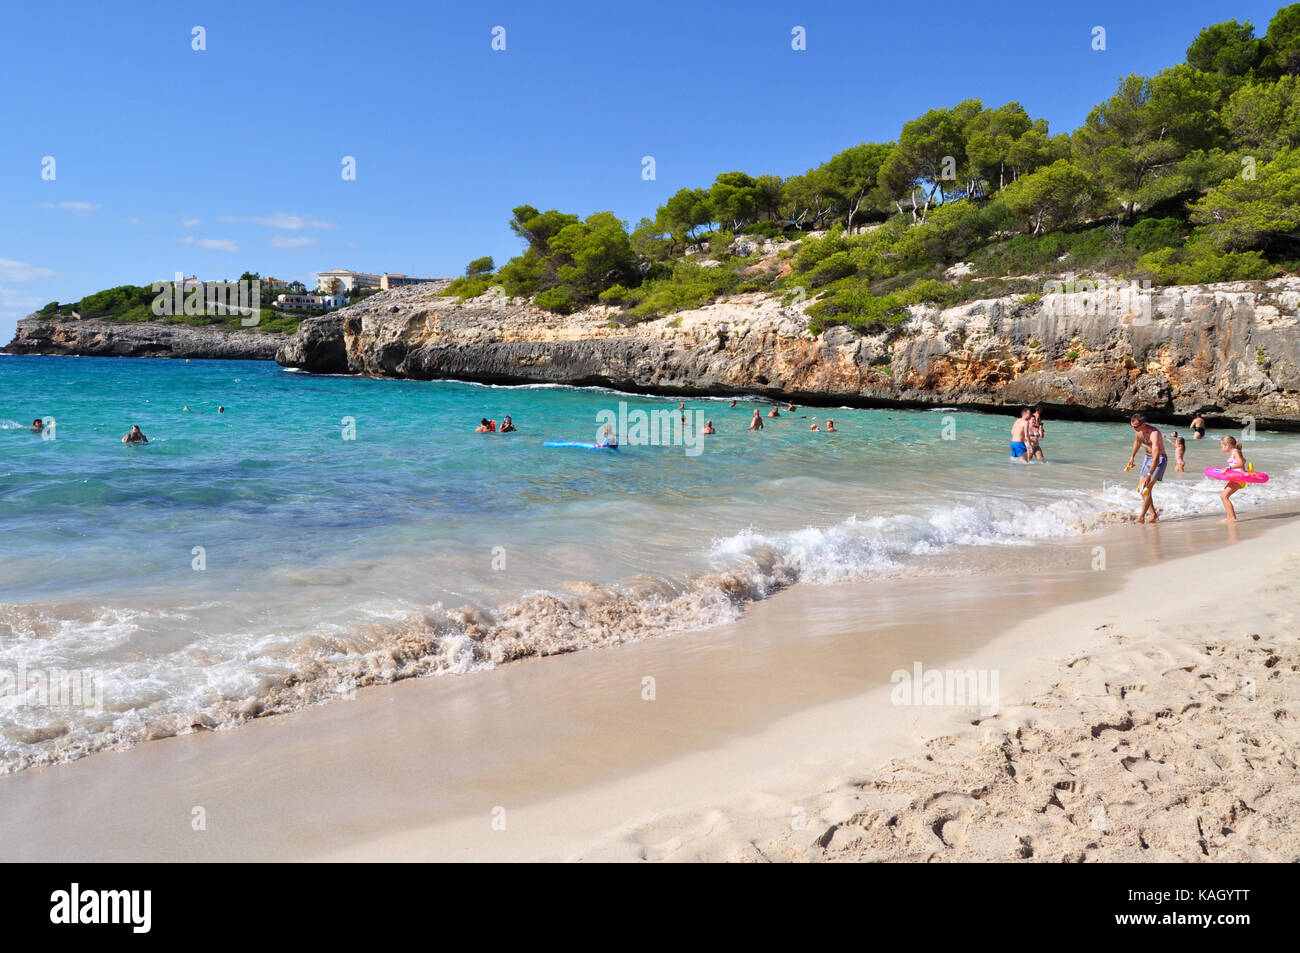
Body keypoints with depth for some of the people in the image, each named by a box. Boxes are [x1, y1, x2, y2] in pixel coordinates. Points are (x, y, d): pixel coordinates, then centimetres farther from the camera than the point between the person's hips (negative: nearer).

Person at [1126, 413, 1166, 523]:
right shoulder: (1137, 430, -8)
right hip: (1148, 457, 9)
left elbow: (1156, 457, -39)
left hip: (1160, 459, -9)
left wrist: (1149, 475, -45)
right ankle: (1154, 515, 10)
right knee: (1140, 486, 5)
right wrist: (1132, 457, 22)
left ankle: (1141, 517, -15)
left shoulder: (1154, 434, -33)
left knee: (1147, 487, -18)